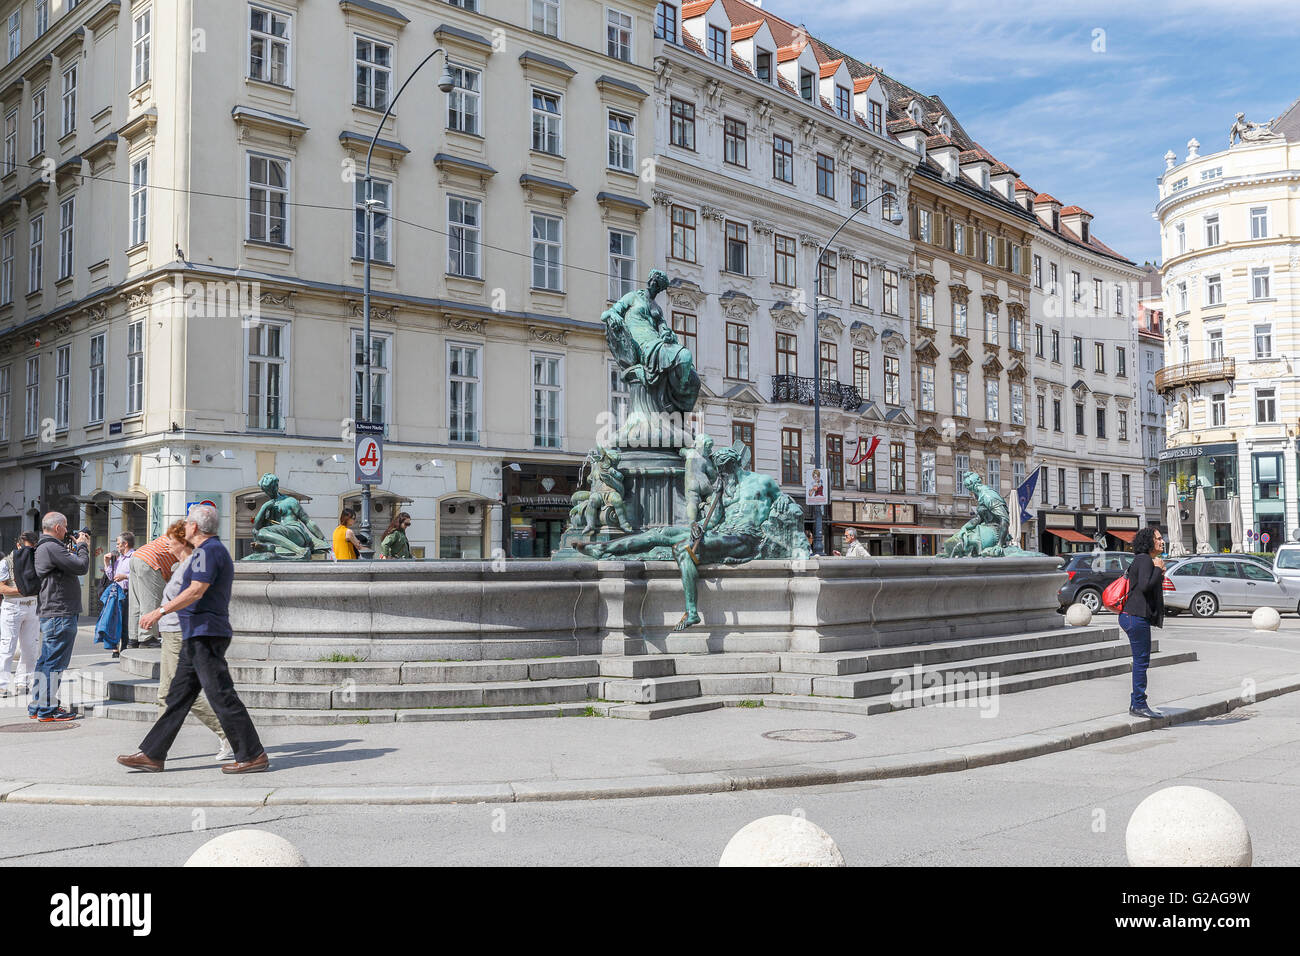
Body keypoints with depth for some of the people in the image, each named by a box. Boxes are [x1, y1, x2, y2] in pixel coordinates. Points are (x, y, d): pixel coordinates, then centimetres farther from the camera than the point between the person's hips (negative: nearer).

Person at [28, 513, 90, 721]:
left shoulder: (44, 548, 17)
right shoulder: (52, 548, -18)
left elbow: (70, 565, 20)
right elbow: (81, 567, -19)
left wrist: (75, 547, 16)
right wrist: (82, 546, -3)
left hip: (49, 614, 11)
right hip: (60, 613, -11)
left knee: (45, 662, 16)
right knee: (54, 663, -6)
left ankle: (36, 707, 22)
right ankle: (48, 710, -2)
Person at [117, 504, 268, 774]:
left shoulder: (208, 551, -13)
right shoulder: (216, 549, 20)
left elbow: (196, 591, -23)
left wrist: (159, 611, -23)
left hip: (205, 635, -11)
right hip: (197, 638, 11)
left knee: (222, 696, -9)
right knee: (178, 696, 11)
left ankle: (253, 756, -6)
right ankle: (152, 755, 16)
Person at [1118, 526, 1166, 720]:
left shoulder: (1145, 560, 20)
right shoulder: (1144, 560, -11)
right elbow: (1145, 586, -23)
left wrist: (1159, 574, 12)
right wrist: (1158, 569, -11)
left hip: (1136, 616, 11)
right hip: (1136, 617, -11)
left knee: (1141, 661, 13)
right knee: (1141, 660, -7)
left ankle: (1136, 703, 19)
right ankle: (1139, 705, -3)